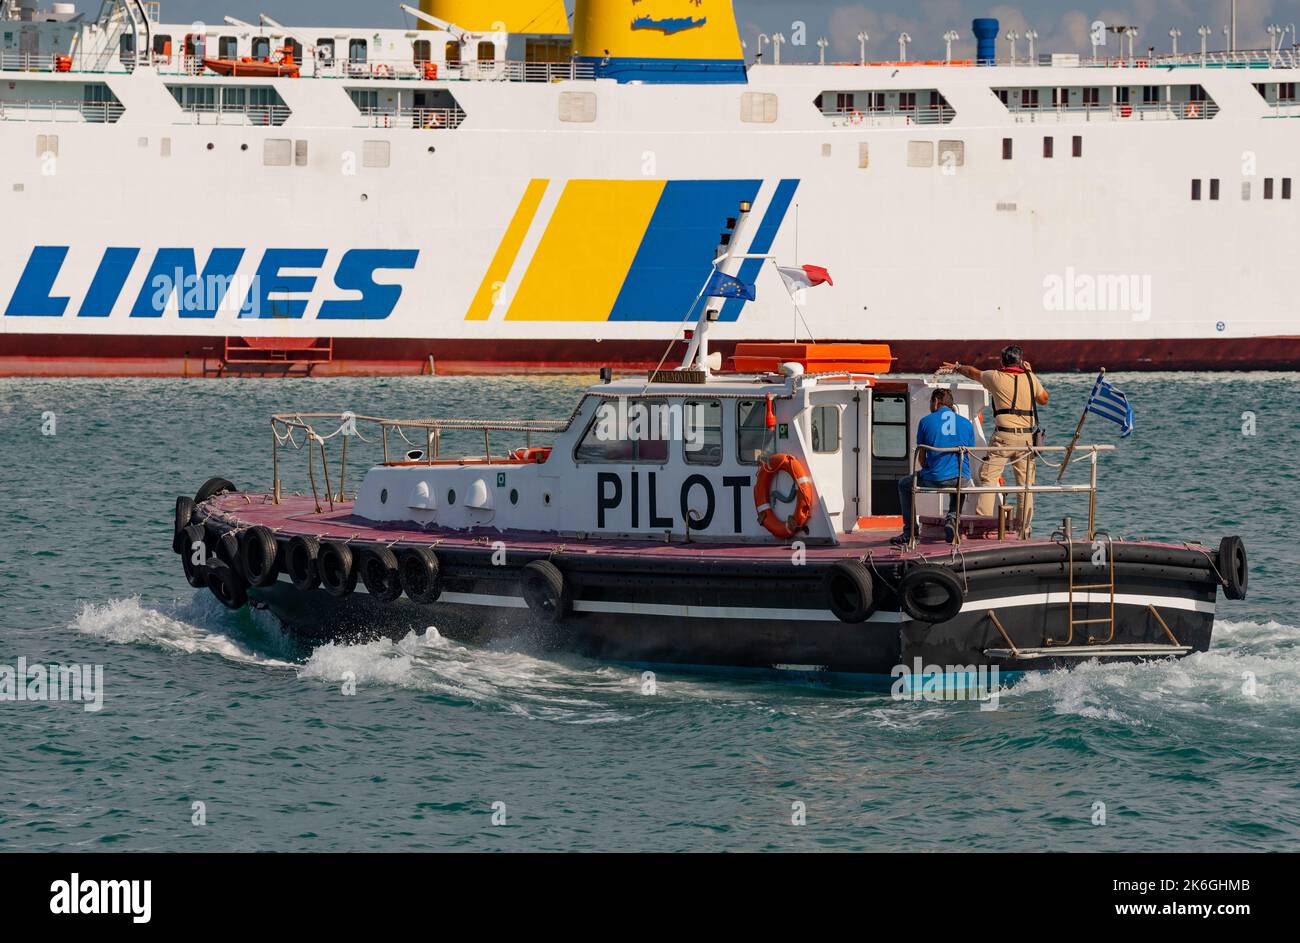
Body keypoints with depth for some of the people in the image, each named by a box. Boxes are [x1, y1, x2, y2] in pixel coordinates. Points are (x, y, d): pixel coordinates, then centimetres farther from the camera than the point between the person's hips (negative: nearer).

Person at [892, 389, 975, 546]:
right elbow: (968, 455, 14)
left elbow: (921, 457, 7)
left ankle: (909, 532, 22)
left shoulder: (926, 421, 2)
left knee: (904, 484, 26)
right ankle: (952, 517, 16)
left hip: (934, 479, -3)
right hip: (961, 479, 3)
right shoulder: (966, 423, 10)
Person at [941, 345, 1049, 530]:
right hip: (1026, 437, 3)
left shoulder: (996, 377, 0)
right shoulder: (1030, 379, 5)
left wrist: (958, 367, 39)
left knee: (988, 477, -1)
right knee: (1025, 482, 7)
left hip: (1004, 436, -3)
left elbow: (973, 372, 19)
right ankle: (1025, 526, 6)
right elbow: (1044, 399, 21)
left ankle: (984, 520, -12)